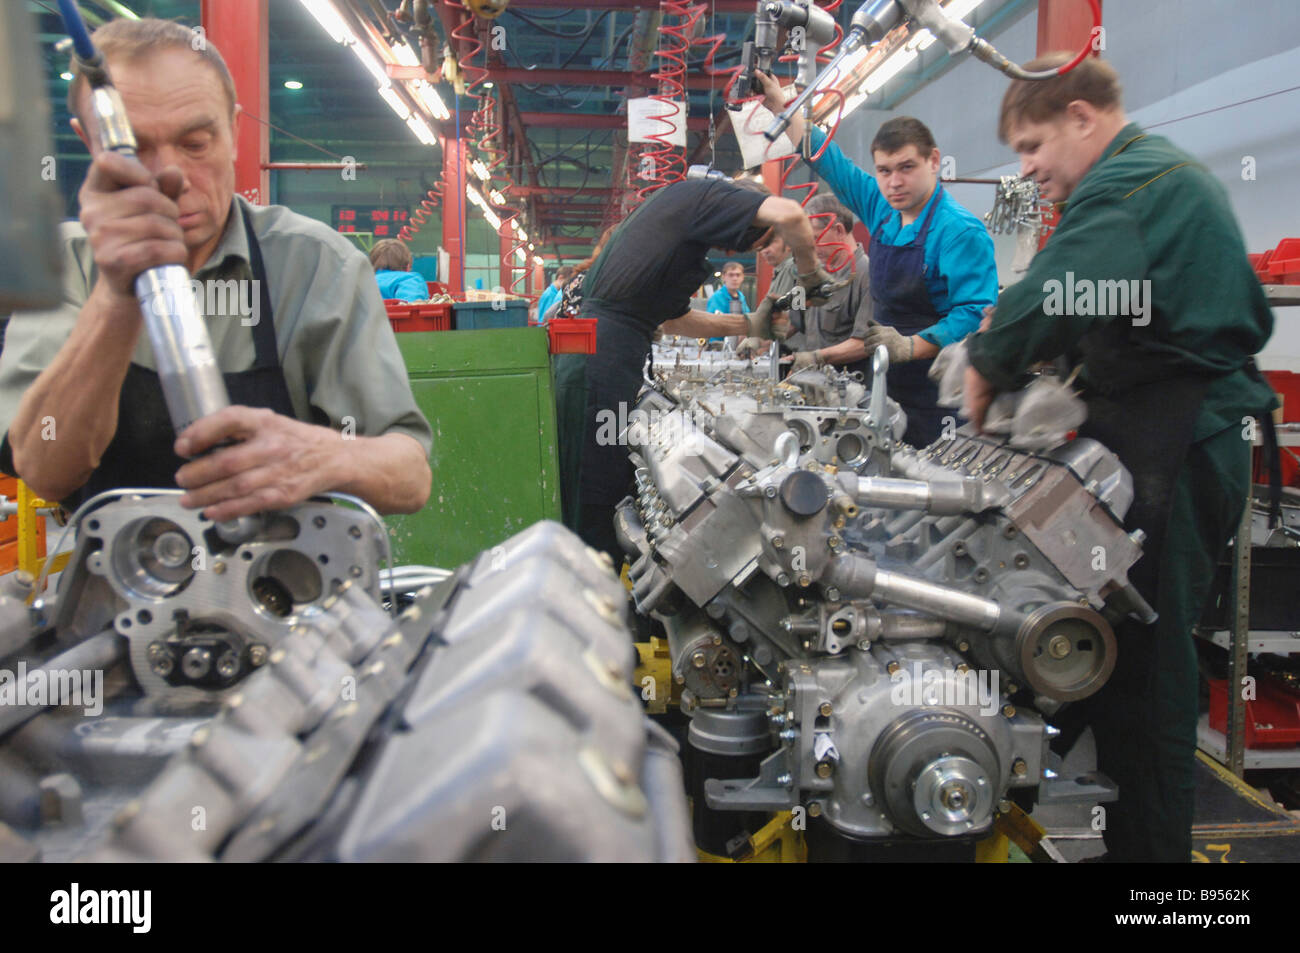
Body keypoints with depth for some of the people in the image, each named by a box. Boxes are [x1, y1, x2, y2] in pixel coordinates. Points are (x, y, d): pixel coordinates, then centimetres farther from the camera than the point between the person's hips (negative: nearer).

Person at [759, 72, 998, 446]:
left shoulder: (961, 231, -15)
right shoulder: (882, 210, 8)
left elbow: (975, 313, -24)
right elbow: (828, 160, 21)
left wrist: (910, 346, -33)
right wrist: (780, 106, 23)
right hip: (890, 387, 7)